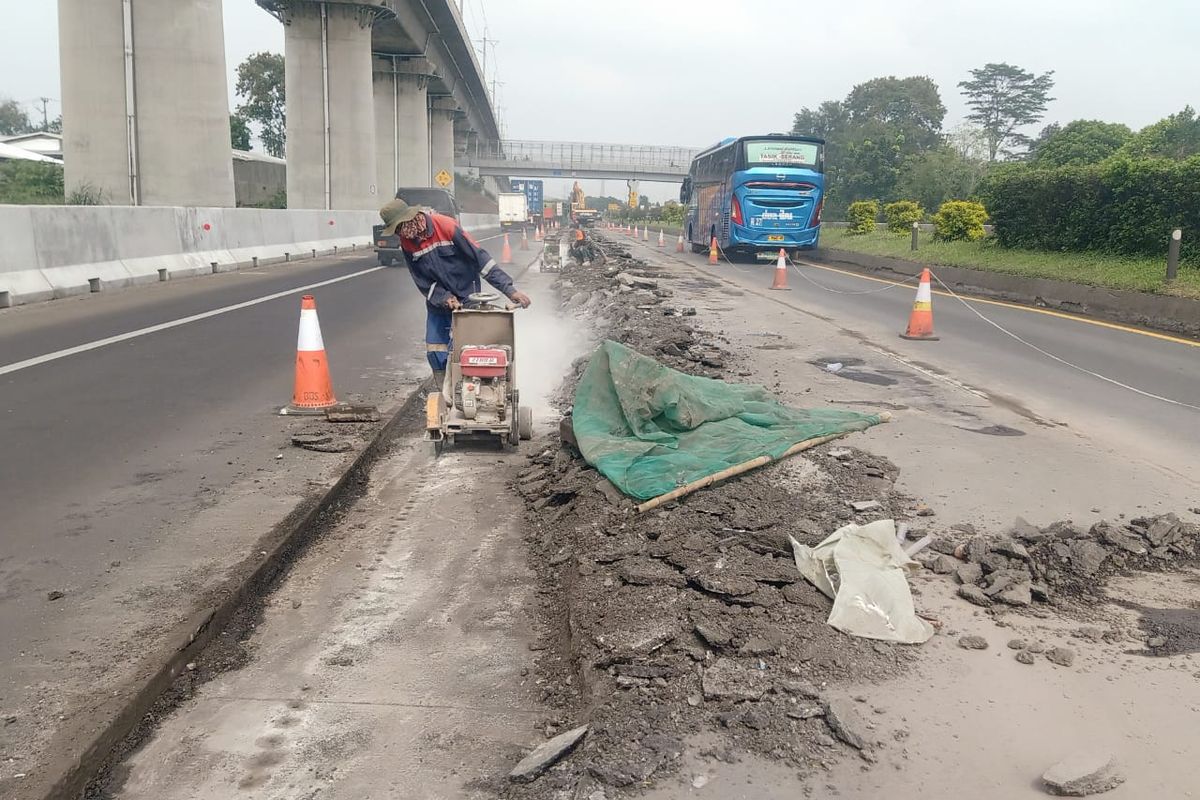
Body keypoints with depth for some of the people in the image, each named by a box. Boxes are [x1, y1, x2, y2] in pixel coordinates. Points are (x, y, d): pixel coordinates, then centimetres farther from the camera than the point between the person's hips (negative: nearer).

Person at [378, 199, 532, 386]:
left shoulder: (446, 226, -21)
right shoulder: (407, 244, -6)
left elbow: (480, 257, -22)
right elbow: (423, 283, -3)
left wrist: (509, 289, -26)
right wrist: (445, 298, -21)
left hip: (466, 298, -4)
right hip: (437, 303, 4)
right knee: (435, 351, 1)